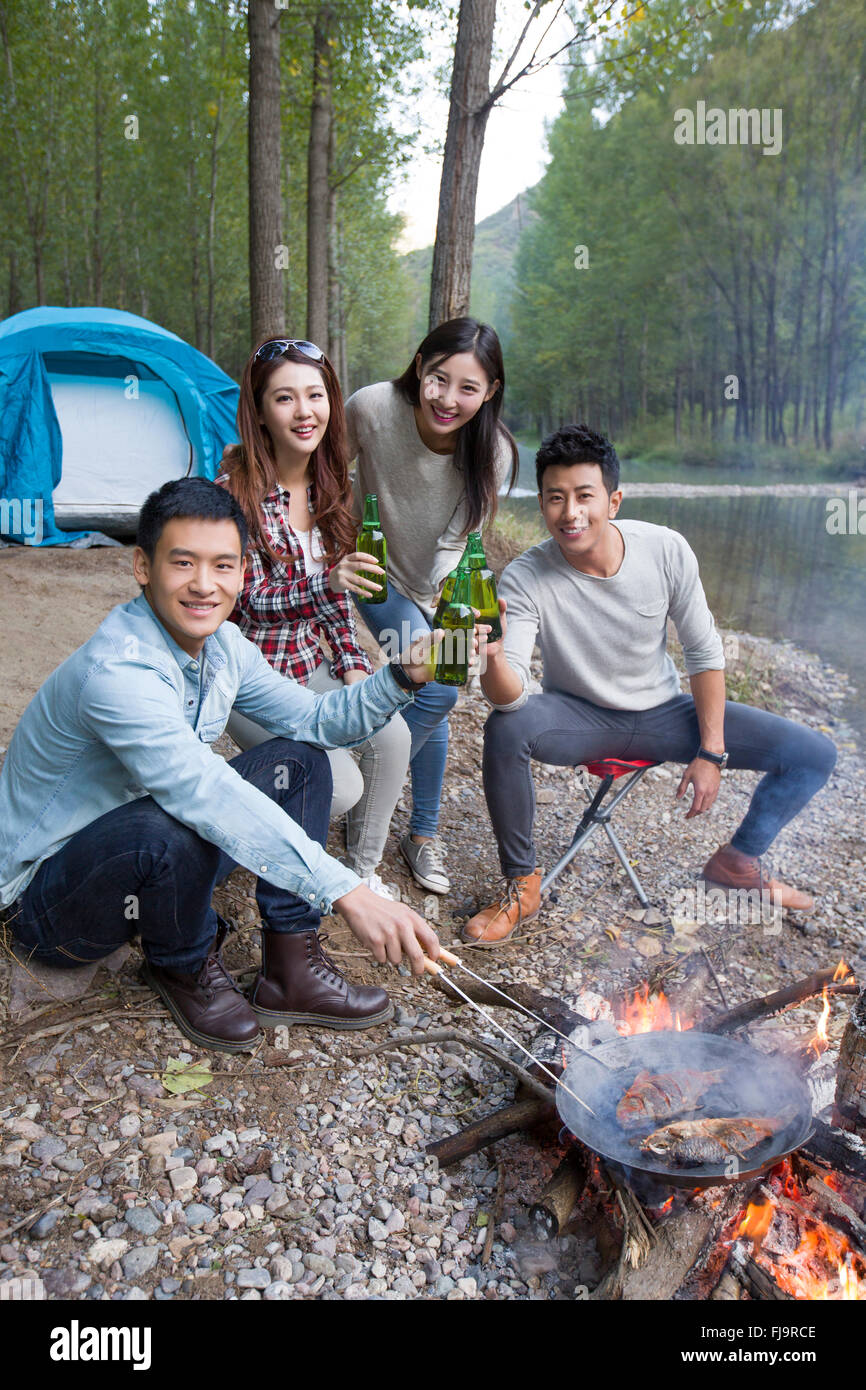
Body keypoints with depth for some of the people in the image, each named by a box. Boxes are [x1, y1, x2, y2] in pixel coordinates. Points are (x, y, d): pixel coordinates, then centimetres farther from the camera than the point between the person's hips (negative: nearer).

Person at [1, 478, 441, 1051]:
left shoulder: (222, 644, -3)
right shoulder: (115, 671, -32)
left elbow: (315, 718, 2)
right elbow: (207, 796, -42)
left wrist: (402, 677, -17)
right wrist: (349, 893, -47)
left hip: (148, 864, 8)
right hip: (48, 898, -8)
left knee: (300, 760, 0)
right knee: (169, 829, -40)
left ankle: (290, 968, 0)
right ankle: (184, 967, -5)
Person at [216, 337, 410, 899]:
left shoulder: (330, 488, 2)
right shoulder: (237, 493, -19)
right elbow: (247, 601, -19)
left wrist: (352, 663, 1)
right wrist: (326, 582, -32)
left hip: (310, 664, 6)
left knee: (392, 735, -16)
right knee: (341, 786, -20)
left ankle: (363, 870, 7)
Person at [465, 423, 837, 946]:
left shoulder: (667, 550, -16)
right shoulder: (524, 579, -23)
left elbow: (705, 654, -4)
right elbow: (512, 698, -31)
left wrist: (711, 752, -5)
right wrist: (494, 657, -54)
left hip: (664, 712, 3)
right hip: (581, 717, -2)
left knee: (815, 755, -7)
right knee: (505, 730, -36)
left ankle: (737, 860, 20)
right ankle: (522, 884, -12)